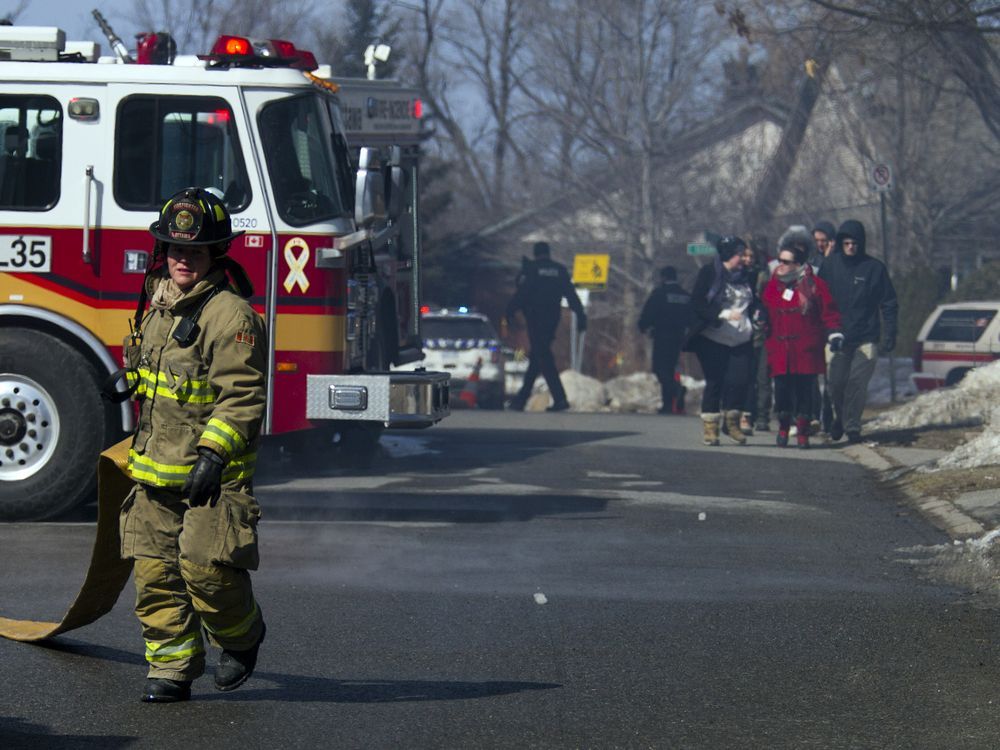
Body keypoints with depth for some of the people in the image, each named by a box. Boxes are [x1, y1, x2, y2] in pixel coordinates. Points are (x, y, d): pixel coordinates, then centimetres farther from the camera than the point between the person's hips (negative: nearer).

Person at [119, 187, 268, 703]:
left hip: (210, 476, -7)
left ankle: (241, 634, 18)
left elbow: (241, 396, -18)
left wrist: (214, 453, -25)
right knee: (156, 574, 2)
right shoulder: (159, 307, 15)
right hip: (156, 473, 7)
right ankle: (171, 669, 9)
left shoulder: (231, 315, -12)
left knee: (206, 567, -10)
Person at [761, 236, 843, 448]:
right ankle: (783, 426, 19)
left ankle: (803, 432, 11)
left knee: (805, 390, 0)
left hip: (806, 350, -2)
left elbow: (828, 312, 1)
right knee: (782, 389, -2)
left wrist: (834, 333, -8)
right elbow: (764, 312, 21)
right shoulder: (773, 286, 10)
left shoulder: (814, 285, 0)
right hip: (779, 349, 2)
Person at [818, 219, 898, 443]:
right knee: (835, 383, 0)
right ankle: (840, 417, 26)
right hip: (836, 337, 1)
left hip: (865, 338, -1)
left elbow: (889, 304, 5)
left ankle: (852, 426, 3)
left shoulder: (874, 268, 2)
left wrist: (889, 334, -2)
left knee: (858, 383, -7)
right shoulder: (830, 265, 5)